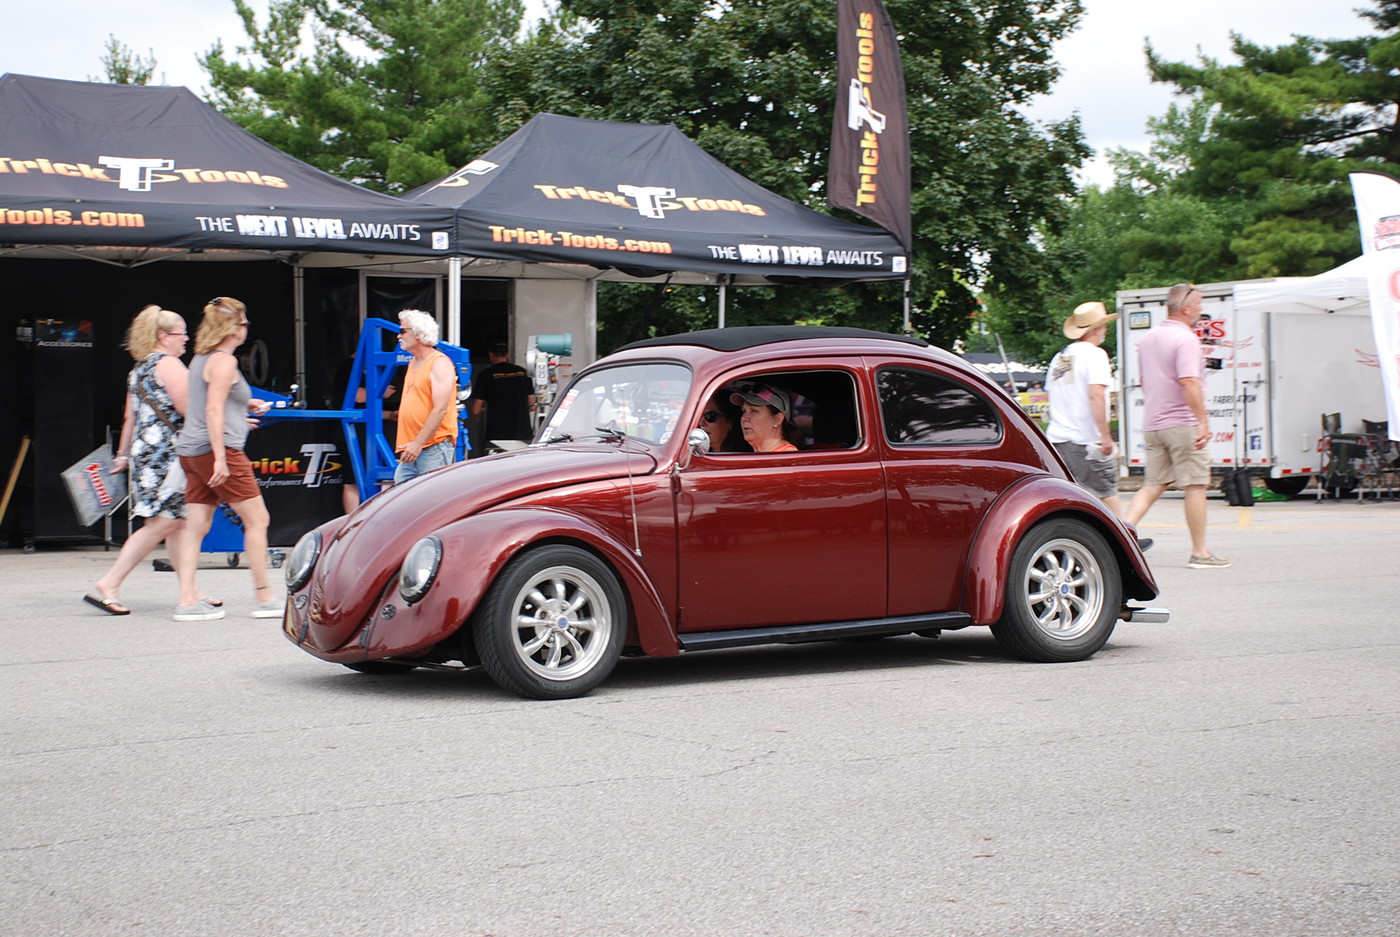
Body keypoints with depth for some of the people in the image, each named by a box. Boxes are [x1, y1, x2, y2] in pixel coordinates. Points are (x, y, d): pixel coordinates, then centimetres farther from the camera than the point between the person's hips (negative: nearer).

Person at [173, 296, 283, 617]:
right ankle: (263, 598, 0)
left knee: (197, 526, 6)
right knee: (257, 519, -2)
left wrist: (245, 405, 29)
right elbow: (213, 410, -19)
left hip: (191, 450, 9)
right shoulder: (224, 361, -11)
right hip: (218, 449, -9)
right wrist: (220, 458, -23)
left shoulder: (201, 359, 16)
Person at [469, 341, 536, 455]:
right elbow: (532, 407, 13)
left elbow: (476, 411, -4)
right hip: (523, 435, 3)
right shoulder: (522, 372, 9)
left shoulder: (485, 374, -2)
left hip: (496, 435, -3)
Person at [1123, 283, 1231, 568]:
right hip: (1183, 424, -8)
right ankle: (1200, 553, 4)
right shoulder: (1185, 339, -14)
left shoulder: (1148, 338, 14)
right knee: (1195, 486, 0)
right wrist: (1203, 421, -24)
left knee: (1153, 484, 10)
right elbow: (1188, 382, -24)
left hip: (1152, 424, 8)